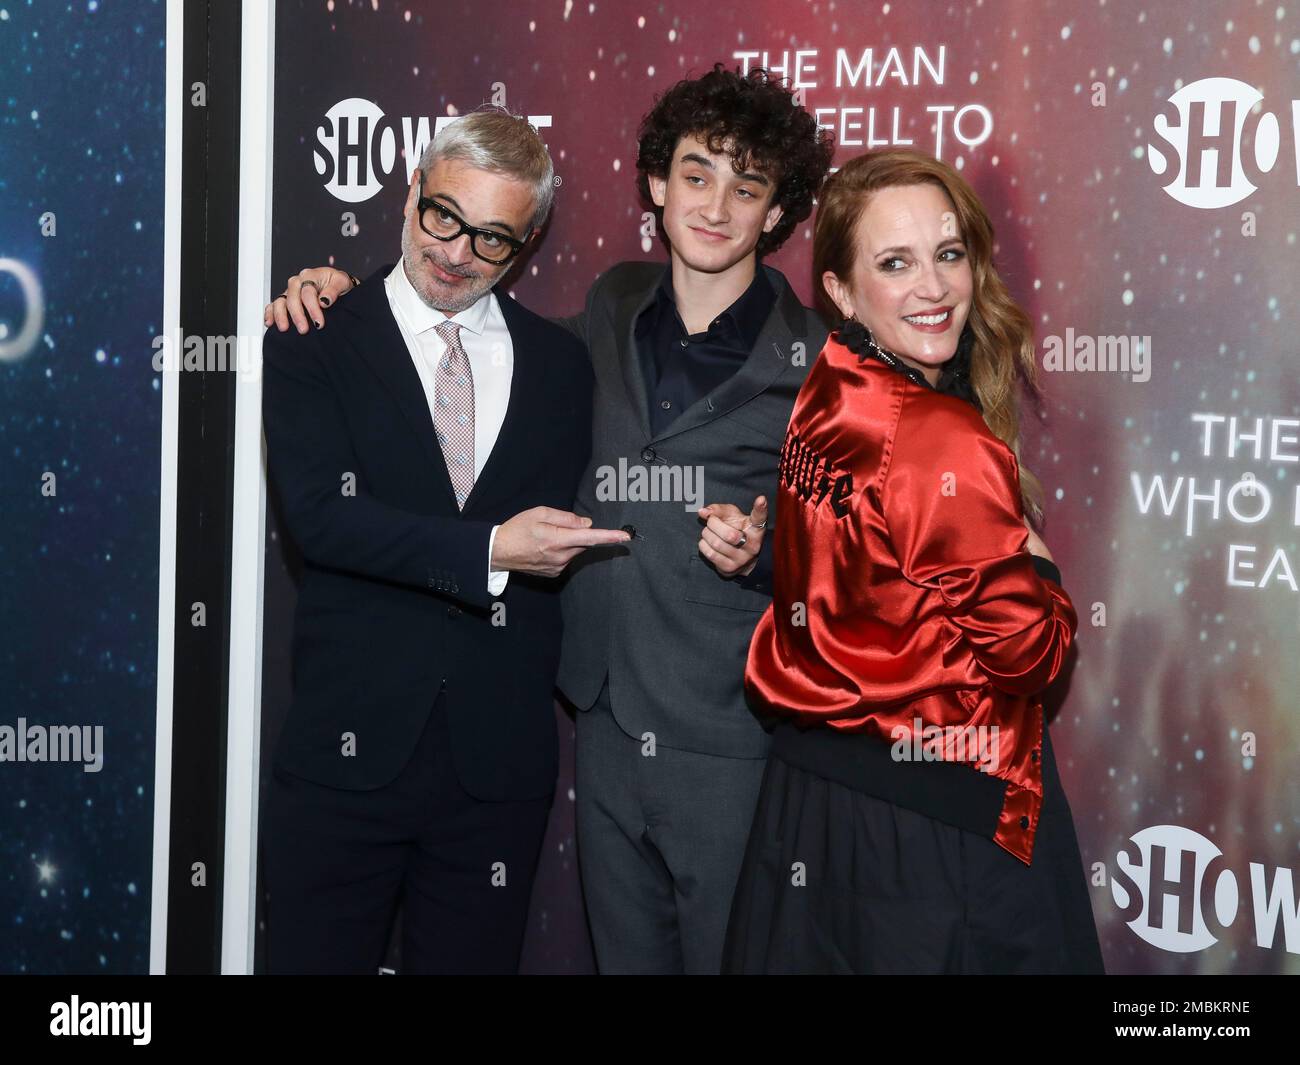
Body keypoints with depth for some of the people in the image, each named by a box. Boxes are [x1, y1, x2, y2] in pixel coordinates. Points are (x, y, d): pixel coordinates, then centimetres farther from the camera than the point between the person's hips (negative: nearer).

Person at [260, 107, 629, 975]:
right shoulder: (313, 344, -1)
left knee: (475, 958, 13)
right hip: (350, 746, -2)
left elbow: (563, 534, 10)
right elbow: (320, 515, -14)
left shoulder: (559, 363, 9)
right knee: (319, 957, 7)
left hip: (499, 760, 3)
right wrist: (488, 553, -21)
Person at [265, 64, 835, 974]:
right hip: (610, 733, 4)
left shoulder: (818, 364, -7)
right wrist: (342, 292, 8)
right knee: (625, 957, 17)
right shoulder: (613, 314, 6)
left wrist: (759, 555, -21)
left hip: (735, 755, -4)